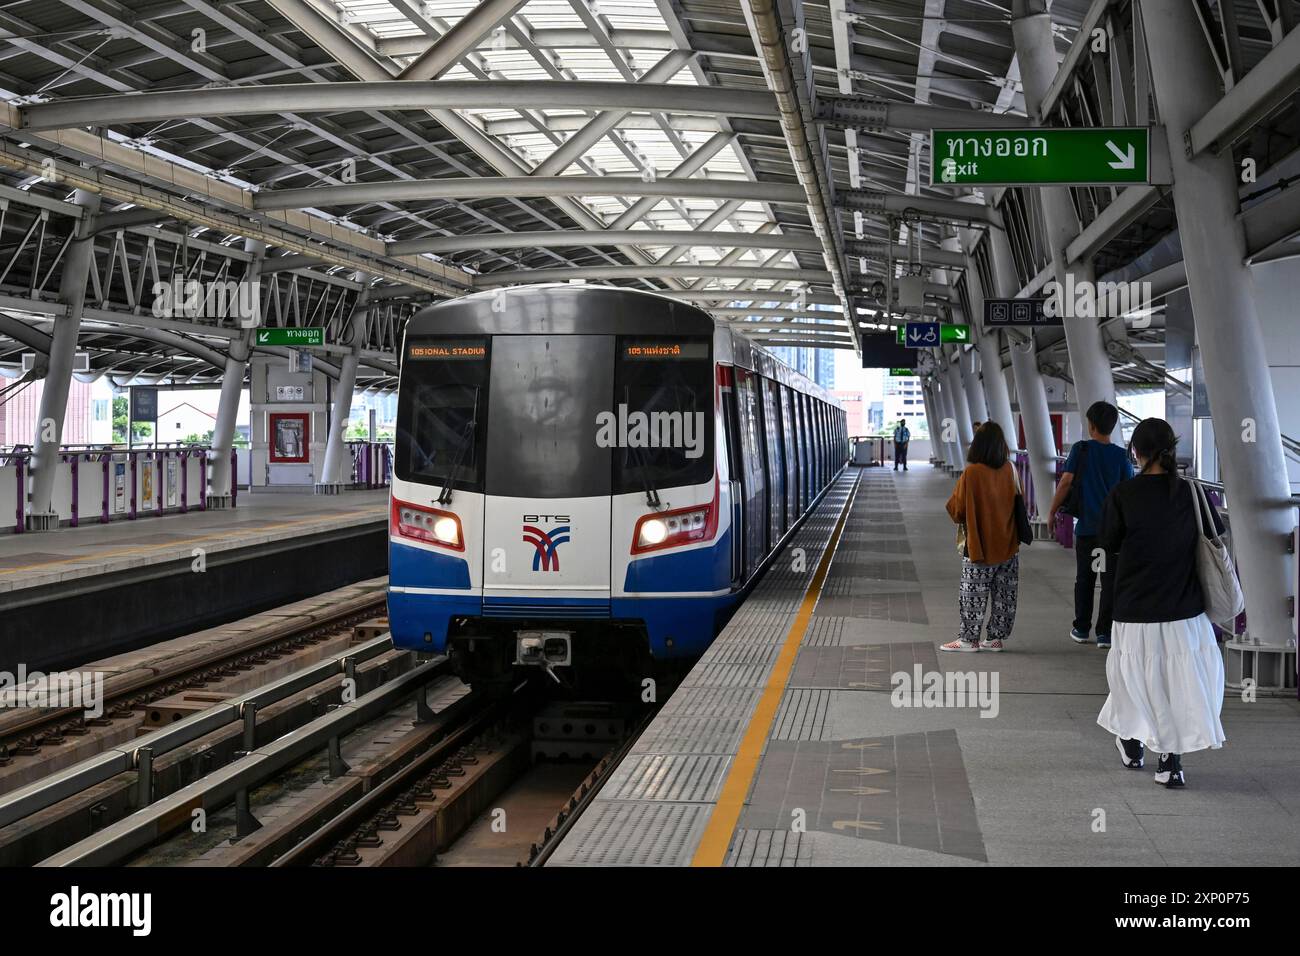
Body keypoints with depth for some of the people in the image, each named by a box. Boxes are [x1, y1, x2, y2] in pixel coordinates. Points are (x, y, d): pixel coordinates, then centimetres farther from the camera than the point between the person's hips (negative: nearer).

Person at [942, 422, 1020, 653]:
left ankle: (969, 639, 10)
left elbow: (956, 510, -10)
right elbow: (1019, 504, 9)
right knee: (1004, 595, 12)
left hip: (980, 545, -5)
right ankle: (995, 638, 17)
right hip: (1008, 546, 5)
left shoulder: (972, 473, -17)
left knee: (973, 595, 6)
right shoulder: (1010, 470, -4)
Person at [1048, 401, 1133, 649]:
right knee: (1110, 580, 4)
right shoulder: (1121, 456, 0)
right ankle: (1105, 633, 3)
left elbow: (1066, 482, -9)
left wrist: (1052, 512, 1)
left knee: (1084, 579, 12)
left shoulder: (1081, 449, -5)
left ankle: (1081, 629, 19)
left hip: (1087, 526, 0)